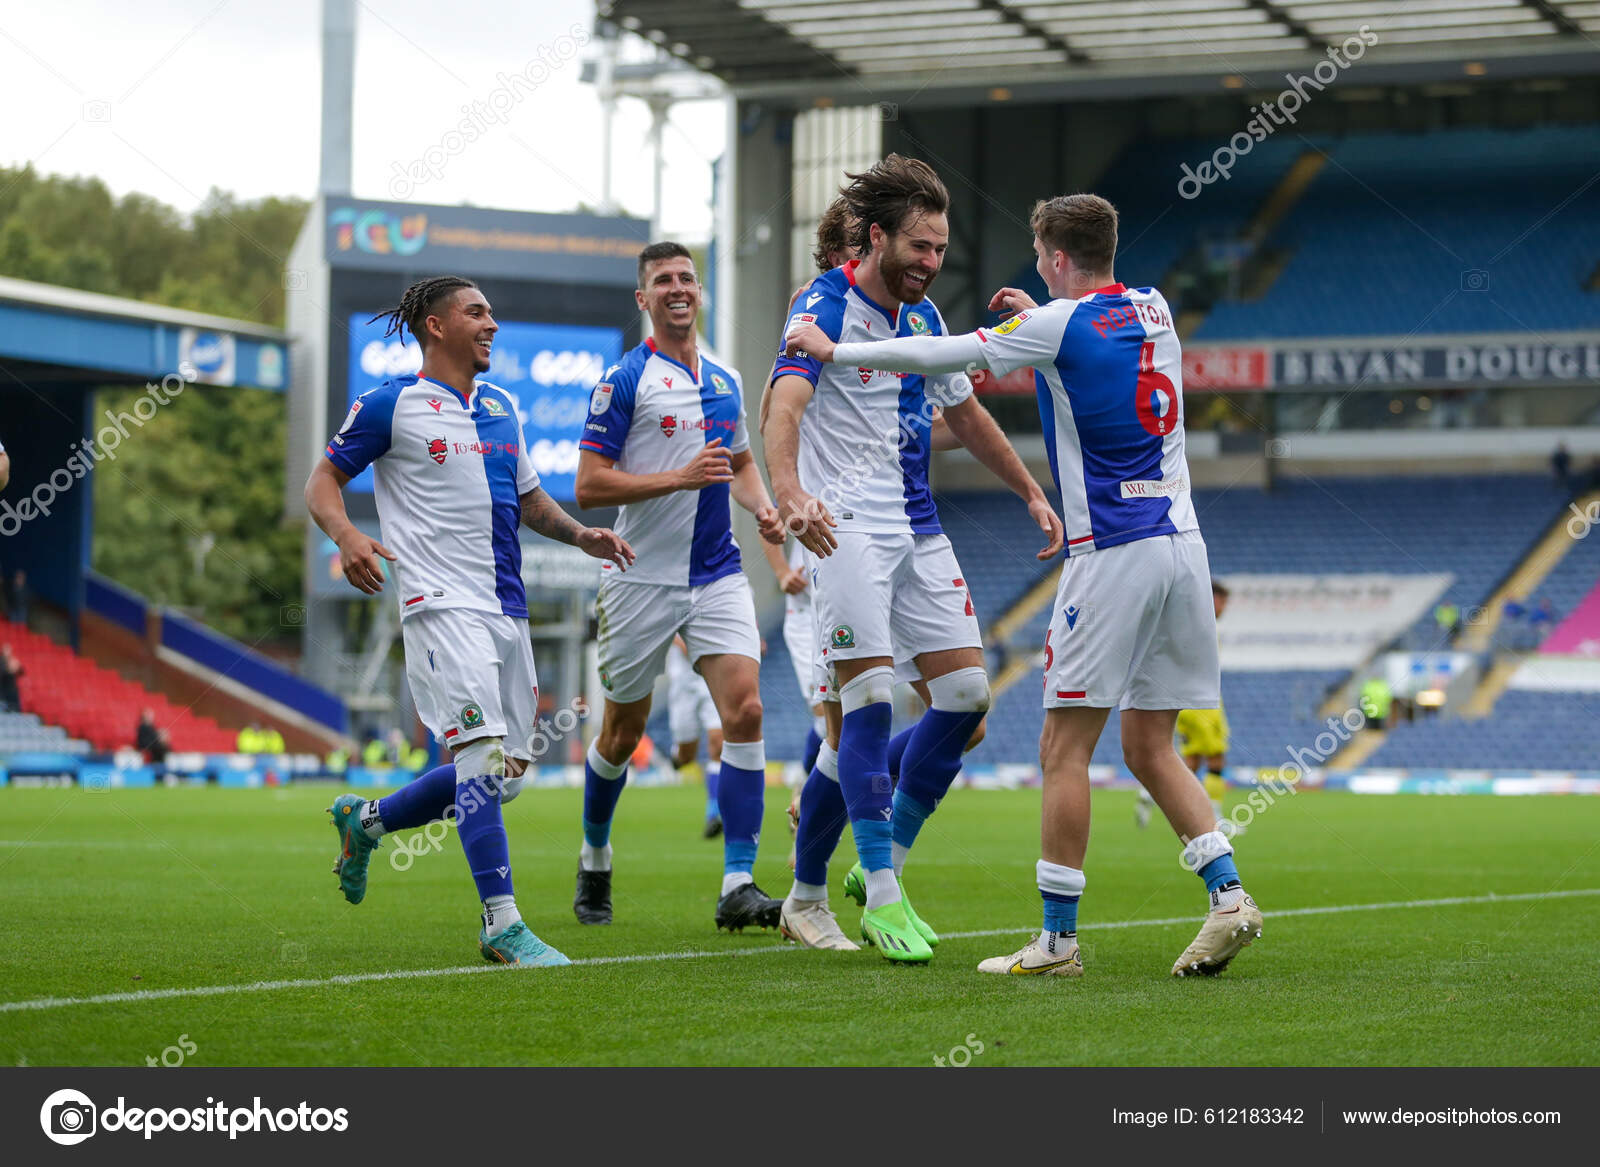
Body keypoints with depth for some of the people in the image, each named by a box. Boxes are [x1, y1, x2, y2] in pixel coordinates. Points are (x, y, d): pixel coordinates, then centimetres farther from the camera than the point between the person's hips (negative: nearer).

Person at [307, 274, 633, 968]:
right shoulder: (391, 405, -1)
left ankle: (365, 821, 30)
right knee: (484, 751, -19)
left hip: (506, 609, 8)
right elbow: (323, 480, 2)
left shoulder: (502, 408, 19)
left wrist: (580, 535, 10)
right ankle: (502, 924, -17)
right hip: (441, 603, -8)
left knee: (504, 772, 8)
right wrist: (346, 535, -19)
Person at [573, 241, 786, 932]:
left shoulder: (725, 381, 12)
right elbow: (589, 487, -11)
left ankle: (738, 887, -15)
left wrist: (762, 507, 6)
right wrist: (680, 478, -20)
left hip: (717, 575, 4)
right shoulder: (624, 381, -6)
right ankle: (594, 862, 33)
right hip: (642, 580, -4)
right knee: (622, 734, 8)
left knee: (745, 711, -14)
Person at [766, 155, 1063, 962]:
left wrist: (1031, 492, 30)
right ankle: (881, 898, -14)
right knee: (869, 702, -14)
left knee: (965, 693, 1)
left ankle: (886, 861, 14)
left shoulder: (923, 316, 14)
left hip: (918, 530, 8)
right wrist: (791, 493, -44)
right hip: (846, 529, -8)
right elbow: (783, 405, -26)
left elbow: (964, 413, 29)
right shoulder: (826, 306, -10)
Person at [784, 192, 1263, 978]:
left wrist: (834, 351, 9)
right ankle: (1228, 894, -1)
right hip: (1181, 544, 7)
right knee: (1148, 746, 13)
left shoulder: (1061, 324, -8)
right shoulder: (1153, 310, 11)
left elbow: (940, 356, -2)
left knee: (1065, 748, -1)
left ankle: (1057, 938, -2)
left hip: (1113, 554, -7)